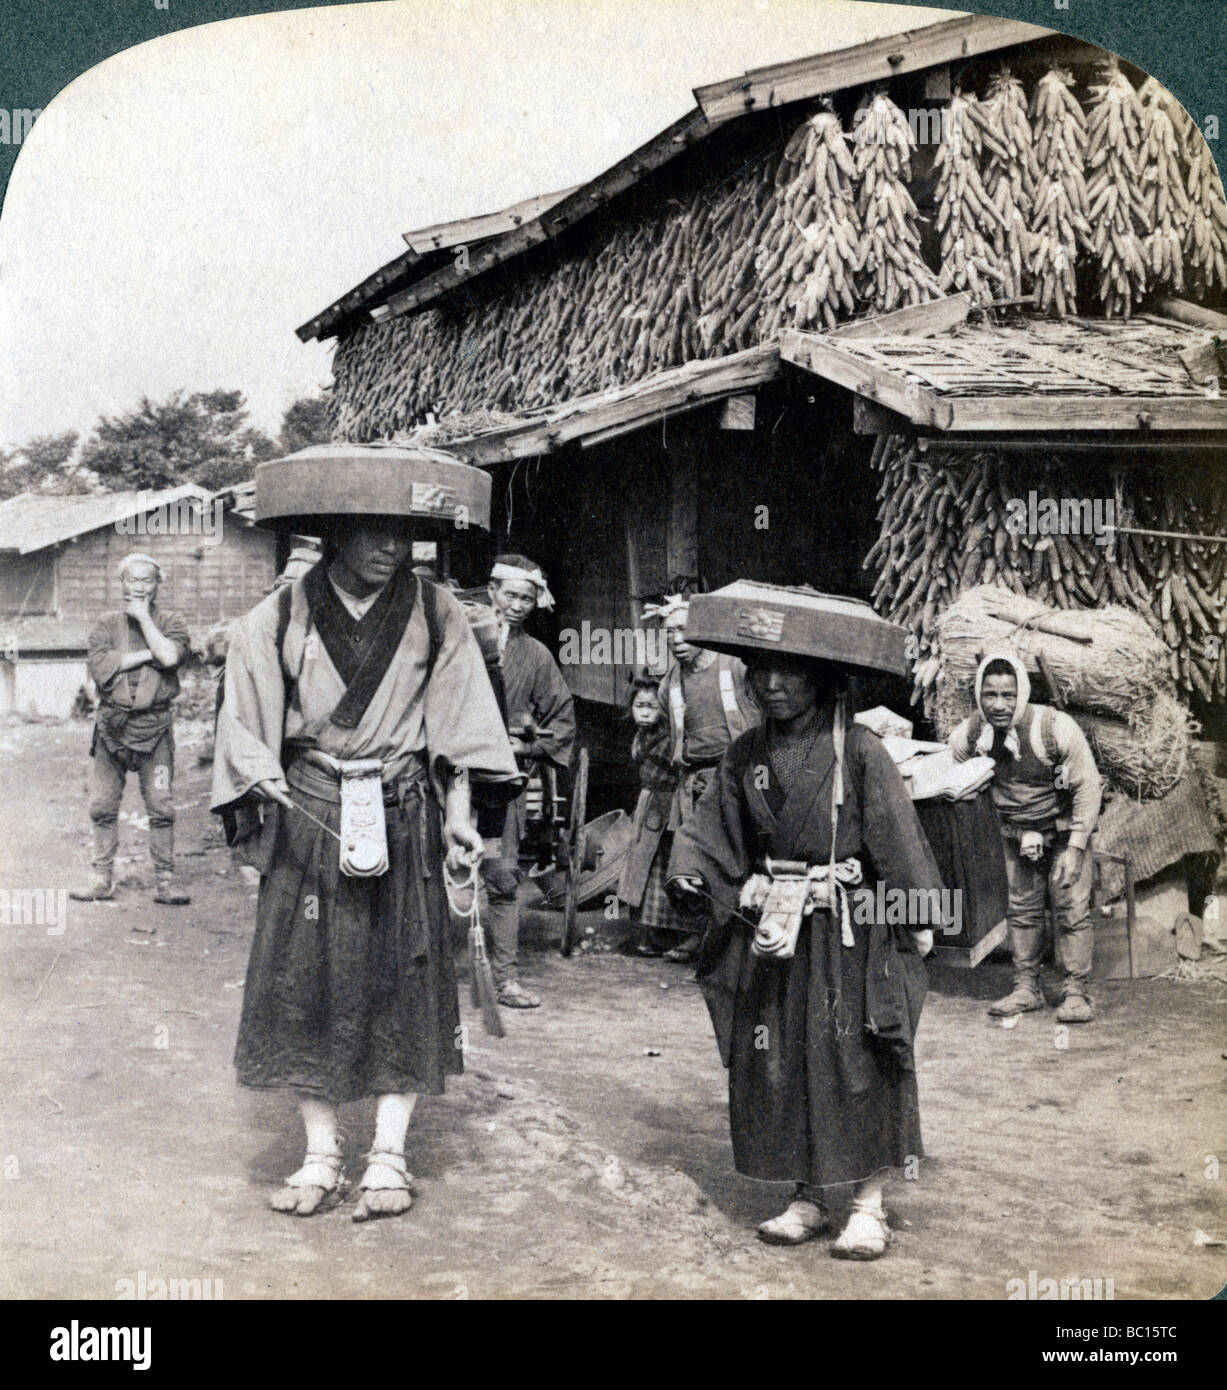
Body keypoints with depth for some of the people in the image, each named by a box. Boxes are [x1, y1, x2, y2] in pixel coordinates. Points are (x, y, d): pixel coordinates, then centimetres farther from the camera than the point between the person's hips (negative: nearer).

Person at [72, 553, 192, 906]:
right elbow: (100, 667, -7)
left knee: (161, 807, -4)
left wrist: (144, 616, -6)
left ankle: (164, 880, 4)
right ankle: (102, 877, 14)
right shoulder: (106, 624, 10)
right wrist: (148, 654, -9)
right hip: (113, 724, 2)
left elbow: (171, 656, -15)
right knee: (102, 805, 3)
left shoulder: (170, 624, 7)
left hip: (155, 726, -2)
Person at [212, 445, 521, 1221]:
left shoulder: (435, 616, 0)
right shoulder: (277, 621, -1)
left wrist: (458, 815, -2)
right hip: (308, 822, 0)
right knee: (307, 983, 3)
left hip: (403, 821, 0)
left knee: (405, 981, 2)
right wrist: (261, 823, -1)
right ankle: (321, 1156, 15)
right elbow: (253, 735, 4)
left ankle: (390, 1156, 12)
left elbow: (458, 728, 4)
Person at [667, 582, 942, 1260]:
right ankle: (807, 1196, 22)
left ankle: (868, 1203, 14)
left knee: (856, 1063, 1)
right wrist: (691, 870, -10)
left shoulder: (858, 751, -9)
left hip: (849, 932, -4)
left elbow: (897, 841, -7)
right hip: (773, 929, 5)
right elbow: (716, 833, 8)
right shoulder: (746, 755, 5)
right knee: (778, 1065, 8)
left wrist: (915, 919, -6)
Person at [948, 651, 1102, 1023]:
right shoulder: (971, 732, -17)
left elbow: (1087, 787, -19)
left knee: (1071, 910, -7)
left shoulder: (1055, 727, -28)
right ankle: (1026, 988, 20)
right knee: (1021, 910, 9)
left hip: (1064, 830, -4)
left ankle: (1076, 992, 4)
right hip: (1017, 835, 4)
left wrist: (1075, 848, -20)